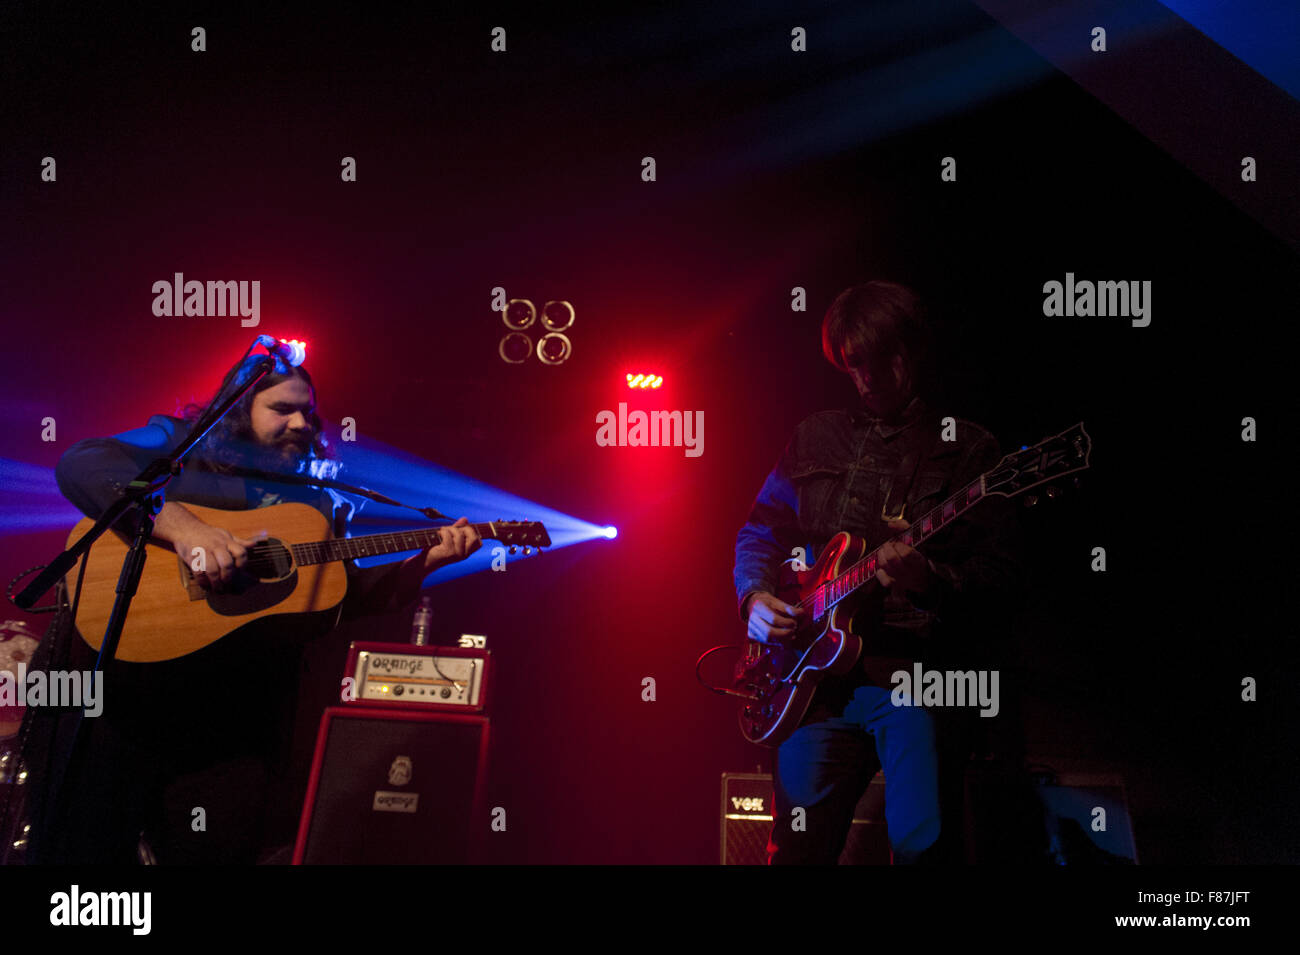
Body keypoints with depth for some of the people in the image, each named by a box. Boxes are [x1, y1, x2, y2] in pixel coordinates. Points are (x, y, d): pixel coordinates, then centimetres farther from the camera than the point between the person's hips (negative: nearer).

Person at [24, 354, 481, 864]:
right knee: (86, 842, -4)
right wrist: (179, 524, -24)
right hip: (129, 658, -3)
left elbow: (347, 594, 16)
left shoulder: (316, 501, 19)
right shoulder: (181, 444, 5)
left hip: (236, 700, 4)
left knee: (223, 846, -2)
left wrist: (426, 560, 3)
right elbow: (81, 464, -12)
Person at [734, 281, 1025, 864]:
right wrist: (755, 596, 3)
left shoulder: (967, 450, 4)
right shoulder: (817, 436, 17)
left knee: (922, 847, -11)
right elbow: (760, 531, 22)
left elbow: (1001, 577, -3)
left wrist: (930, 580, -22)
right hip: (818, 670, 4)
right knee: (798, 848, 3)